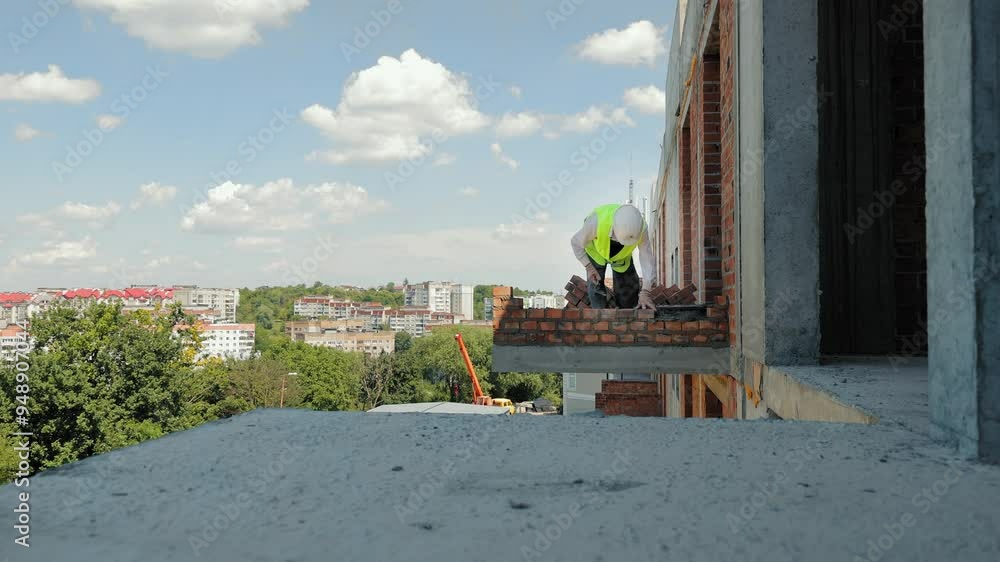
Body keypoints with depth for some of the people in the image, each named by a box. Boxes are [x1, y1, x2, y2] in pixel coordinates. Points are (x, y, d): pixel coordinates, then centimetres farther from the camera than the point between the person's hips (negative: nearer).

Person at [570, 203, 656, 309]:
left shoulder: (641, 228, -38)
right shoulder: (596, 221, -43)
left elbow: (647, 259, -34)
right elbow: (577, 242, -23)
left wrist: (645, 292, -40)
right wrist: (588, 267, -28)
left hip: (622, 255, 2)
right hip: (596, 251, -1)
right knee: (596, 286, -9)